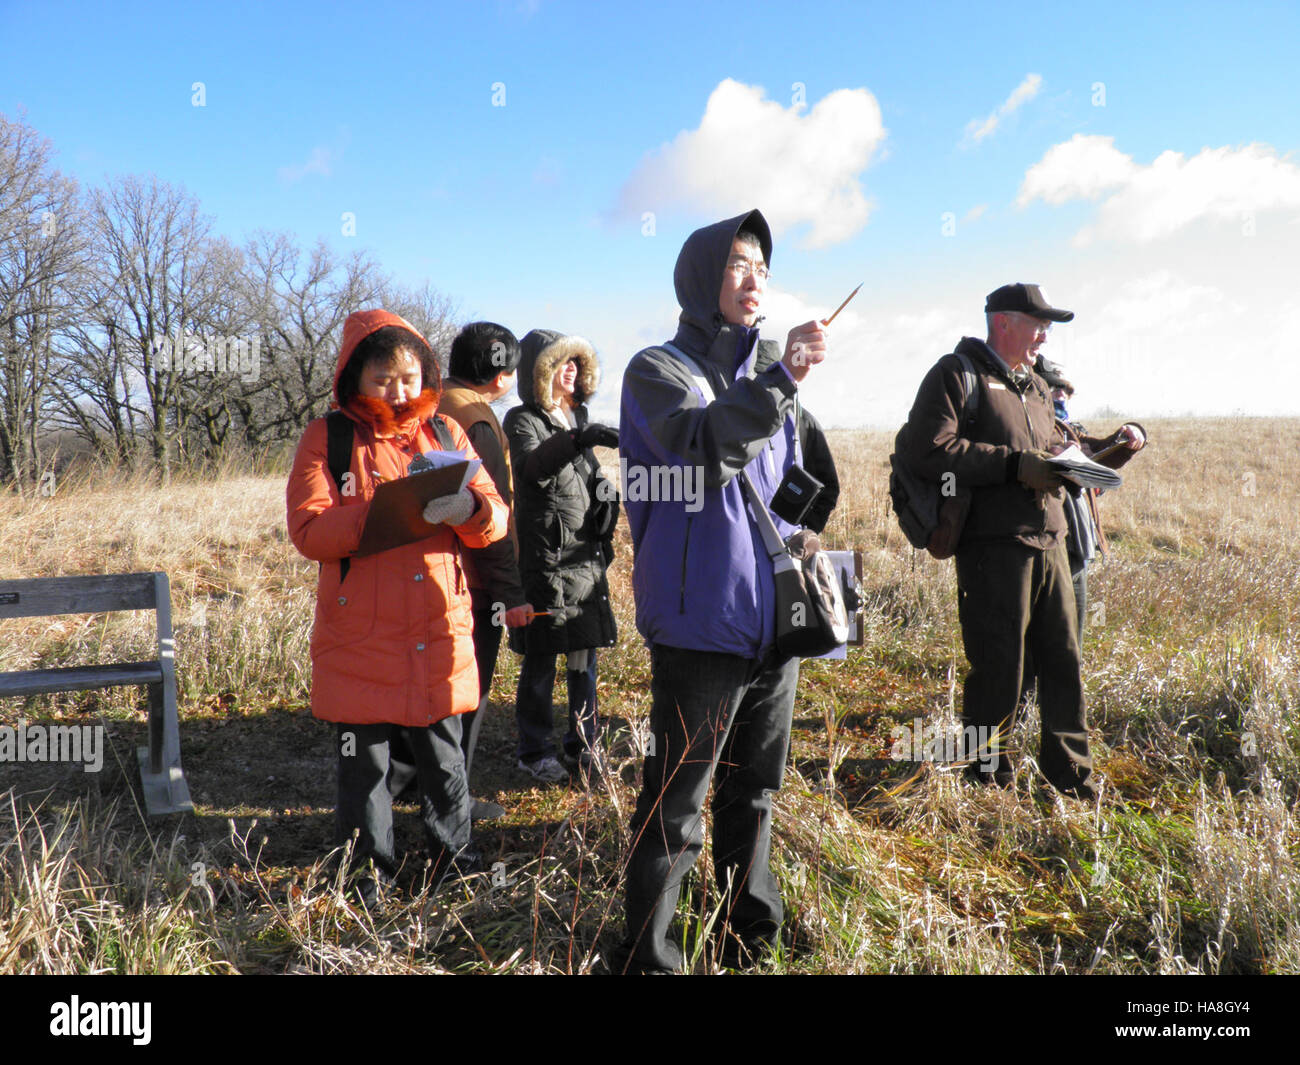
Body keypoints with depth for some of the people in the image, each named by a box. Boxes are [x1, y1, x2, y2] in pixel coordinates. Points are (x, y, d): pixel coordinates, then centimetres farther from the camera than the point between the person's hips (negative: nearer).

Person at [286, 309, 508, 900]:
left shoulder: (444, 433, 8)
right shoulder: (328, 438, 0)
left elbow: (495, 521, 3)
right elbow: (309, 530, -12)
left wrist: (468, 508, -21)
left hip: (438, 635, 2)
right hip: (359, 642, -2)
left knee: (444, 758, 13)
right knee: (363, 765, 9)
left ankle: (456, 861, 31)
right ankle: (367, 873, 26)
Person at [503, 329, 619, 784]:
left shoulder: (579, 415, 14)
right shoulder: (524, 420, -8)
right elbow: (532, 465, -30)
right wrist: (577, 440, -45)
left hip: (587, 557, 7)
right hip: (545, 558, -6)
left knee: (585, 654, 11)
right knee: (541, 660, 0)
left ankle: (582, 745, 23)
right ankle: (535, 752, 12)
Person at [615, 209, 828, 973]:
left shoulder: (762, 381, 17)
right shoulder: (659, 370, -4)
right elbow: (702, 443, -25)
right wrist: (779, 384, -34)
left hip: (774, 623, 7)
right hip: (703, 624, -7)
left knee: (755, 794, 18)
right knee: (677, 806, -3)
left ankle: (752, 938, 33)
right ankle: (647, 956, 13)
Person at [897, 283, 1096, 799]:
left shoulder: (1036, 386, 24)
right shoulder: (956, 373, -2)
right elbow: (927, 448, -16)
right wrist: (1014, 465, -17)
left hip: (1048, 540, 8)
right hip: (994, 544, -7)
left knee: (1064, 660, 10)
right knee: (998, 669, -2)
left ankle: (1072, 776, 23)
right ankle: (988, 778, 15)